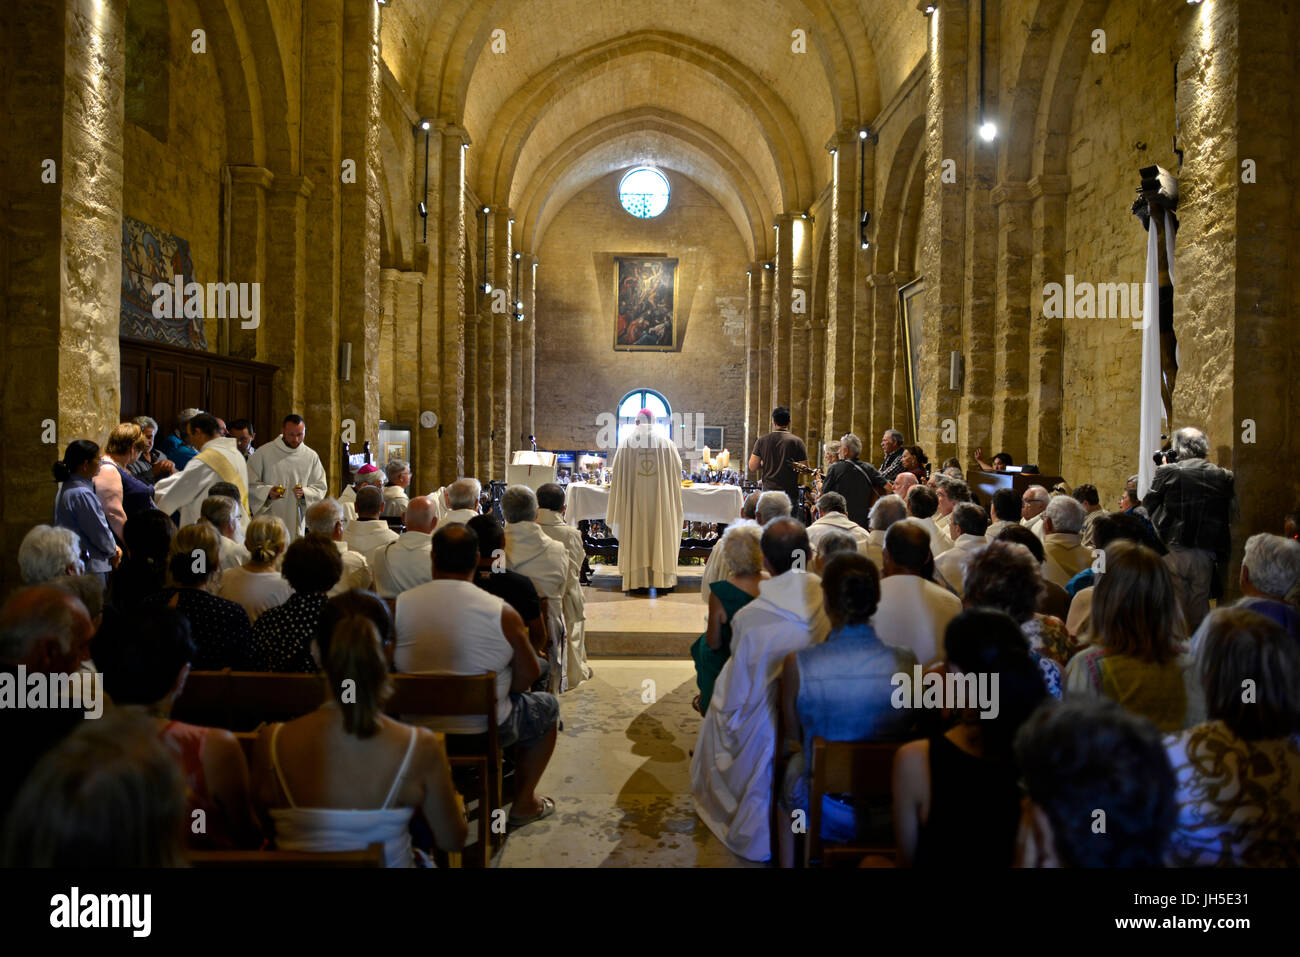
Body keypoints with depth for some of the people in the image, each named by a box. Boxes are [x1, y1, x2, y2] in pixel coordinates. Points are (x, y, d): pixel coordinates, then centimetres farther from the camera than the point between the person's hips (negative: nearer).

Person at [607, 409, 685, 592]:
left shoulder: (626, 441, 0)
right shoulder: (666, 442, 2)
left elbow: (618, 473, 1)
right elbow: (677, 467, 7)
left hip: (634, 496, 0)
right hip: (659, 498, 0)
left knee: (636, 534, 4)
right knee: (660, 531, 6)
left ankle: (638, 579, 2)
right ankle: (662, 577, 6)